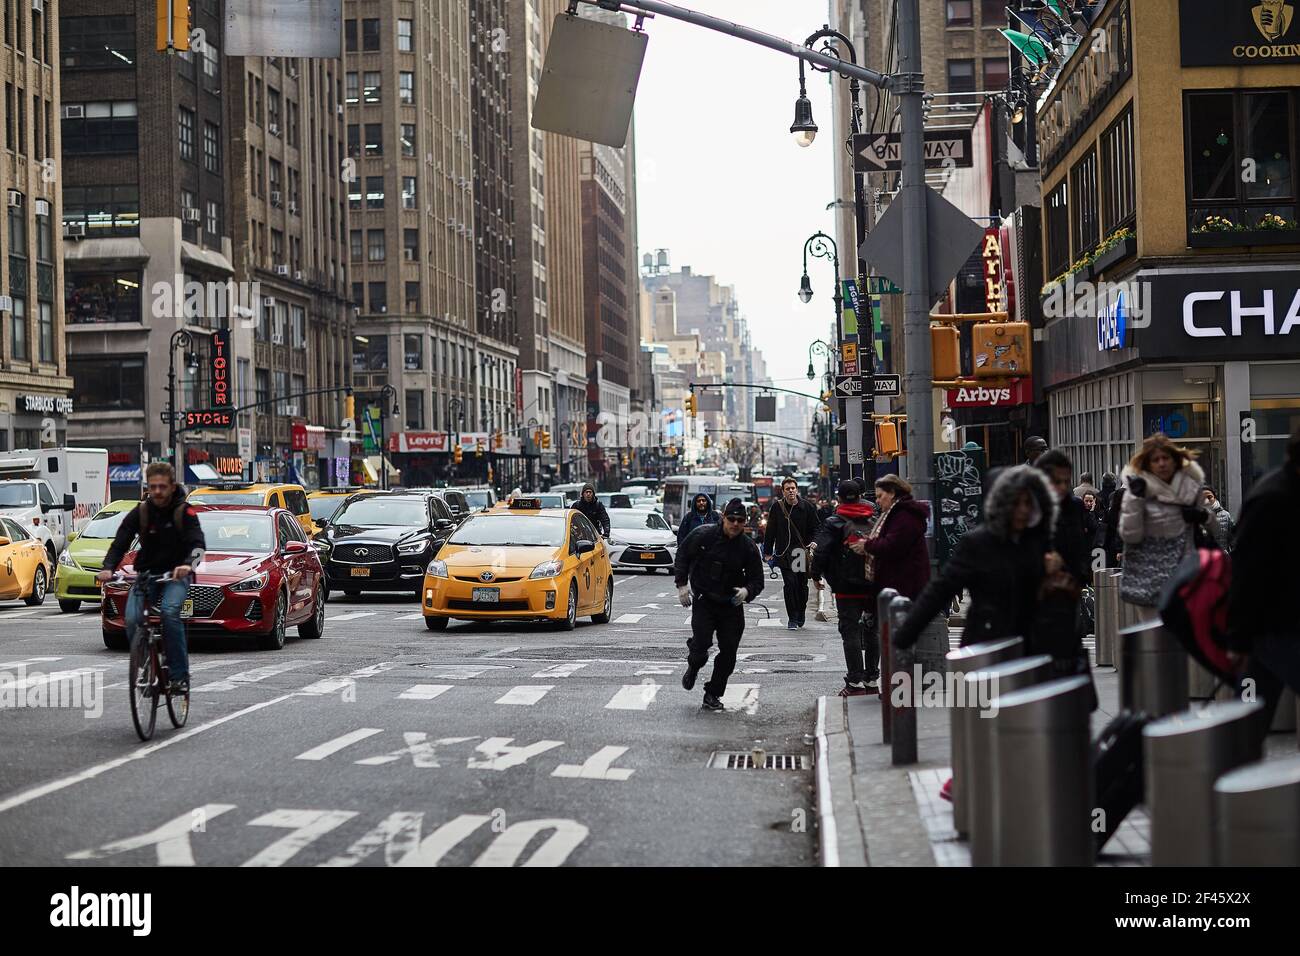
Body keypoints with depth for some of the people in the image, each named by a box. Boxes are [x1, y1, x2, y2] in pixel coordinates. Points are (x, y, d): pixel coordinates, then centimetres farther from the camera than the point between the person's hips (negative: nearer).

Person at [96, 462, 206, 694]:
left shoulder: (184, 512, -9)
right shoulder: (139, 513, -2)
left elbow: (198, 544, -22)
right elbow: (119, 544, -8)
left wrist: (188, 564, -44)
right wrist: (108, 568, -28)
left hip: (176, 574, -3)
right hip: (146, 574, 3)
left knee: (169, 611, -31)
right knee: (132, 620, -20)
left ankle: (179, 675, -25)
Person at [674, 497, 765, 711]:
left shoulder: (749, 547, -6)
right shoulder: (703, 535, -10)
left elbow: (757, 581, 0)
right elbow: (682, 556, 4)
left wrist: (747, 591, -23)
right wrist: (681, 585, -4)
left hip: (732, 605, 2)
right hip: (704, 599, -2)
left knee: (729, 651, -1)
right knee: (702, 641, -18)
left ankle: (713, 694, 17)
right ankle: (693, 666, 19)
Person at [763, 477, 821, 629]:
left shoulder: (807, 506, 1)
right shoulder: (777, 507, 2)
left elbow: (816, 528, 6)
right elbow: (770, 531, 8)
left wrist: (811, 546, -8)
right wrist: (768, 551, 6)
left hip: (803, 552, 1)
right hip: (784, 553, -1)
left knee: (802, 585, 6)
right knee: (789, 584, -10)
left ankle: (801, 613, 27)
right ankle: (792, 618, -4)